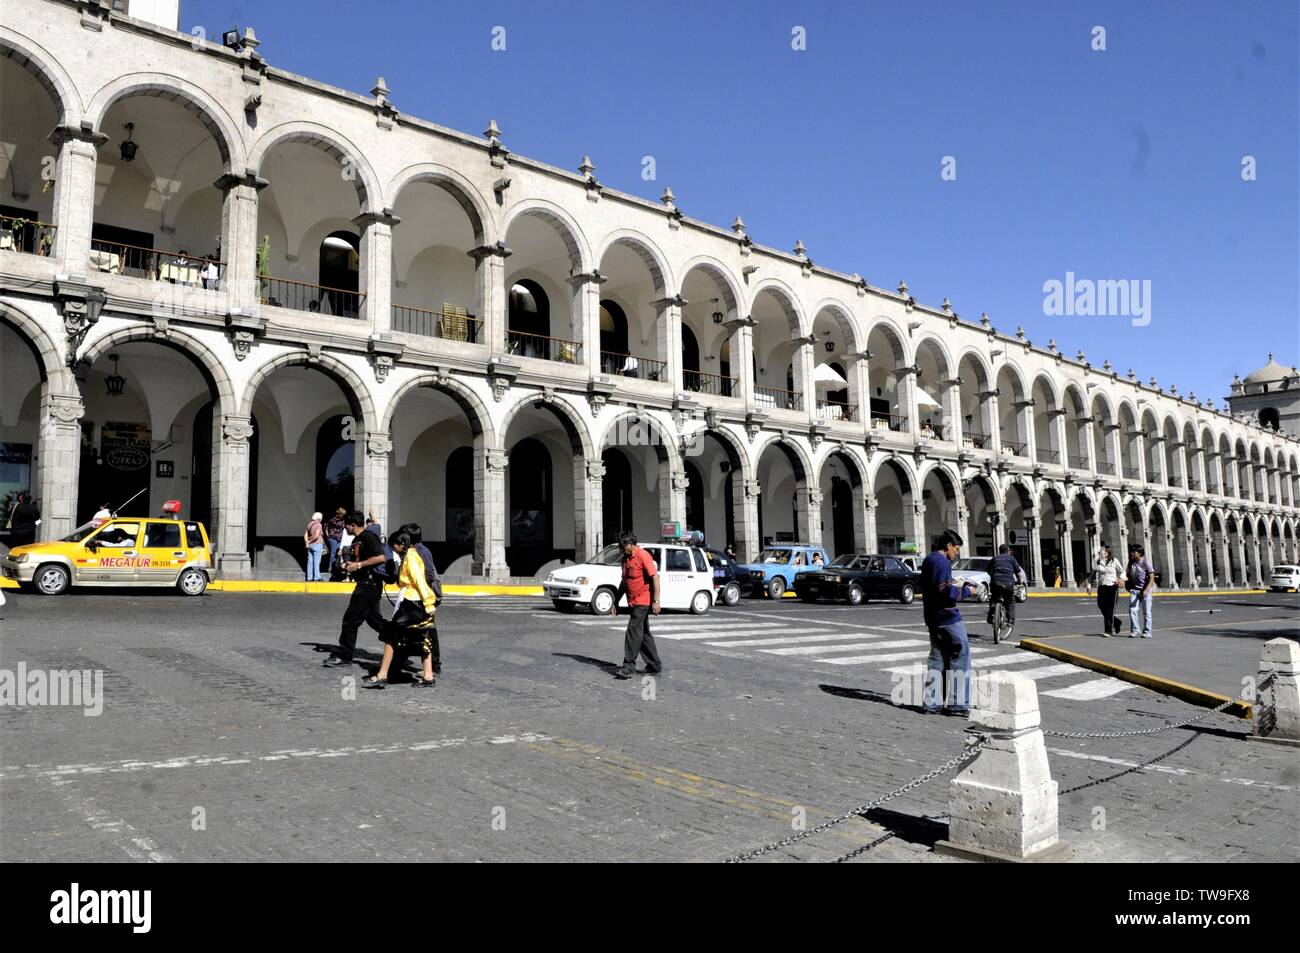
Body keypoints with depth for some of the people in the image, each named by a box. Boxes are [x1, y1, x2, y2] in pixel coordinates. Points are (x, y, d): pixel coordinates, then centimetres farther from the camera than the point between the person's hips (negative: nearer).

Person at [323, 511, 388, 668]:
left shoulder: (368, 537, -14)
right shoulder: (356, 540, 16)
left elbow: (381, 557, -24)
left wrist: (358, 565, -21)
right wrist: (348, 565, 8)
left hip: (369, 583, -10)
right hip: (365, 583, 10)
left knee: (351, 619, -5)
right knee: (373, 618, 13)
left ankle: (343, 656, 3)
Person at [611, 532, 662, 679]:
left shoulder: (643, 556, -13)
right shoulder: (626, 558, 12)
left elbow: (655, 577, -18)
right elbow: (624, 582, 20)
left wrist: (656, 601, -23)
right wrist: (616, 602, 18)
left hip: (643, 602, -9)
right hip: (632, 602, 9)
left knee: (633, 632, -12)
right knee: (643, 633, 12)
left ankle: (629, 667, -10)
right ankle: (655, 665, 20)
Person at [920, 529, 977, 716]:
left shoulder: (928, 560, 14)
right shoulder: (942, 562, -16)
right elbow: (948, 594, -22)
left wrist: (955, 585, 15)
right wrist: (966, 591, -8)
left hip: (932, 617, 9)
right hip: (947, 617, -9)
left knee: (937, 657, 12)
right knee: (960, 655, -1)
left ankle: (930, 703, 12)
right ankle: (958, 704, 0)